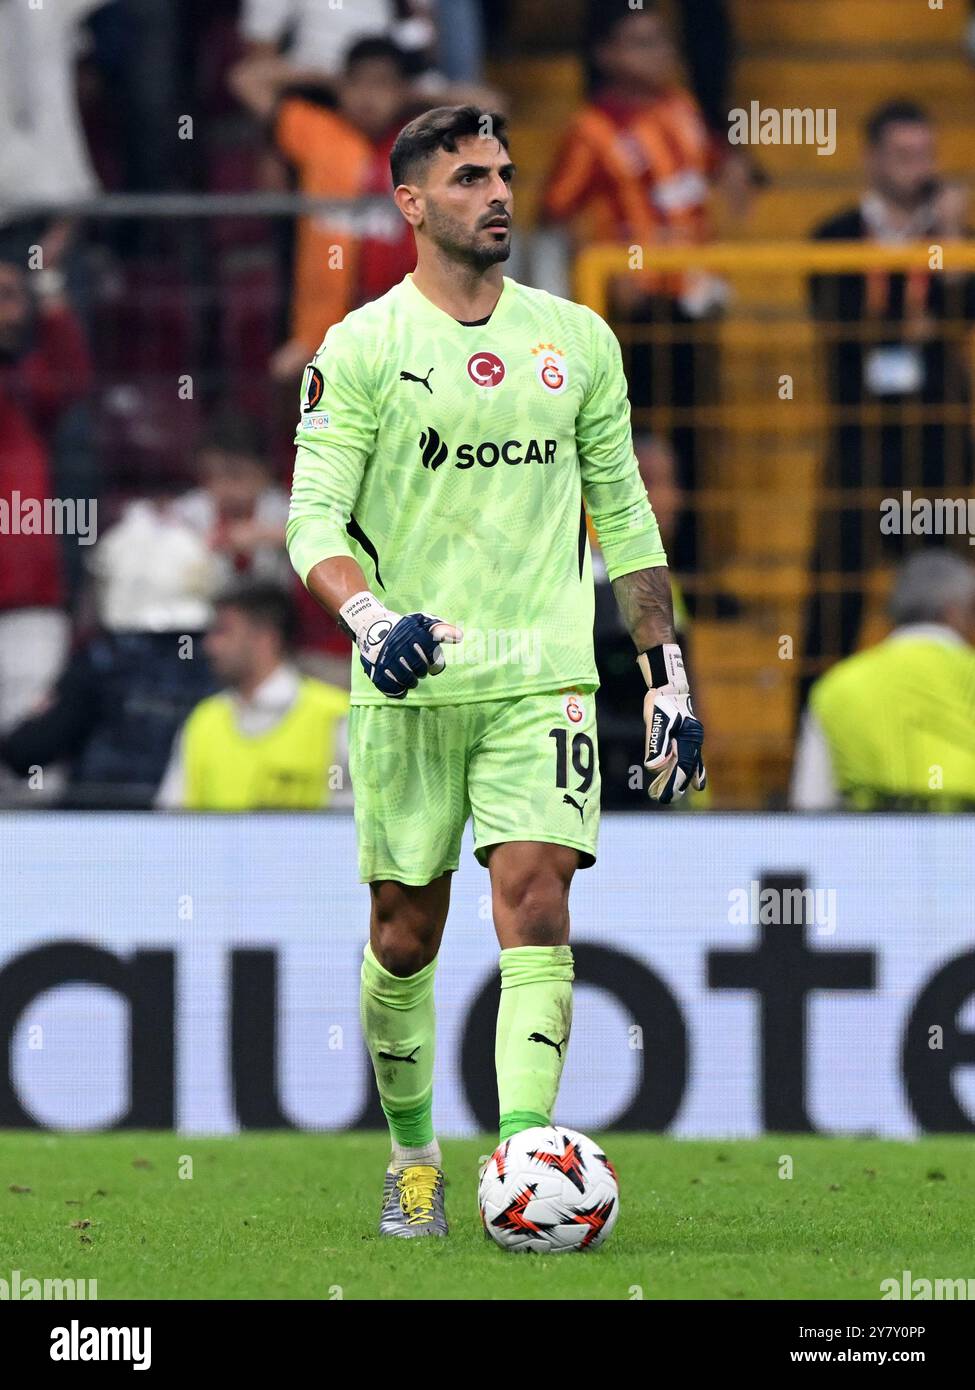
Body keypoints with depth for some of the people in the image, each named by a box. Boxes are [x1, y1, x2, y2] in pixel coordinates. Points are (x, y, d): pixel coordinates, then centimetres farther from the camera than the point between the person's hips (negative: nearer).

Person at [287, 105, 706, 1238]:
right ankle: (413, 1155, 24)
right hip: (408, 686, -1)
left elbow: (624, 514, 16)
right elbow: (313, 519, -5)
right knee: (405, 932, 5)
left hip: (544, 676, 1)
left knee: (535, 898, -14)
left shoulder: (576, 340, 10)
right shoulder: (360, 348, -1)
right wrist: (370, 618, -25)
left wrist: (666, 675, 13)